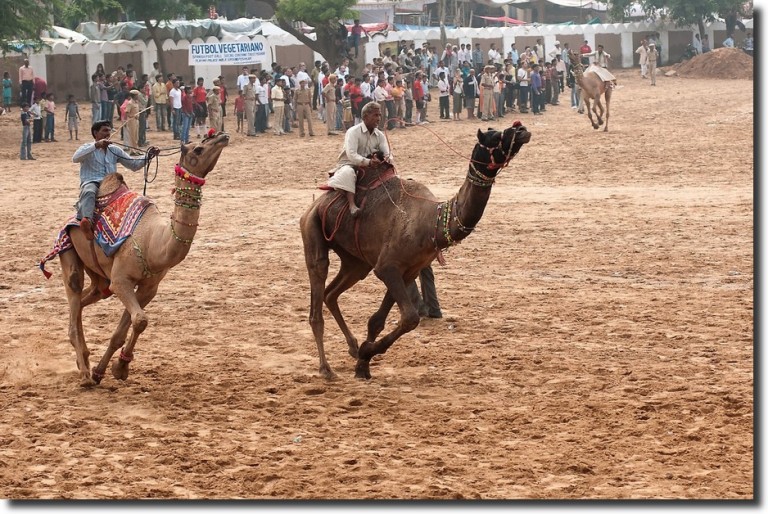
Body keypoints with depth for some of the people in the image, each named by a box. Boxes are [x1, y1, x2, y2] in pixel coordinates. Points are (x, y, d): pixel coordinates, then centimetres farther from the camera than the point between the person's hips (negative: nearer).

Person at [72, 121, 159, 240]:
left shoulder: (115, 151, 23)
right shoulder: (88, 148, 11)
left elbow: (134, 164, 19)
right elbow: (75, 158, -12)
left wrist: (148, 156, 1)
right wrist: (96, 145, -20)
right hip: (91, 183, -5)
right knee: (89, 192, -40)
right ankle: (86, 221, -61)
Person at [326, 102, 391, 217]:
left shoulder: (380, 135, 4)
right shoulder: (353, 132, -15)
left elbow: (387, 154, -5)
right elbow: (351, 155, -27)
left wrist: (388, 159, -32)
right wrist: (368, 162, -42)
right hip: (348, 165, -6)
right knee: (348, 173, -40)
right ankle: (352, 205, -49)